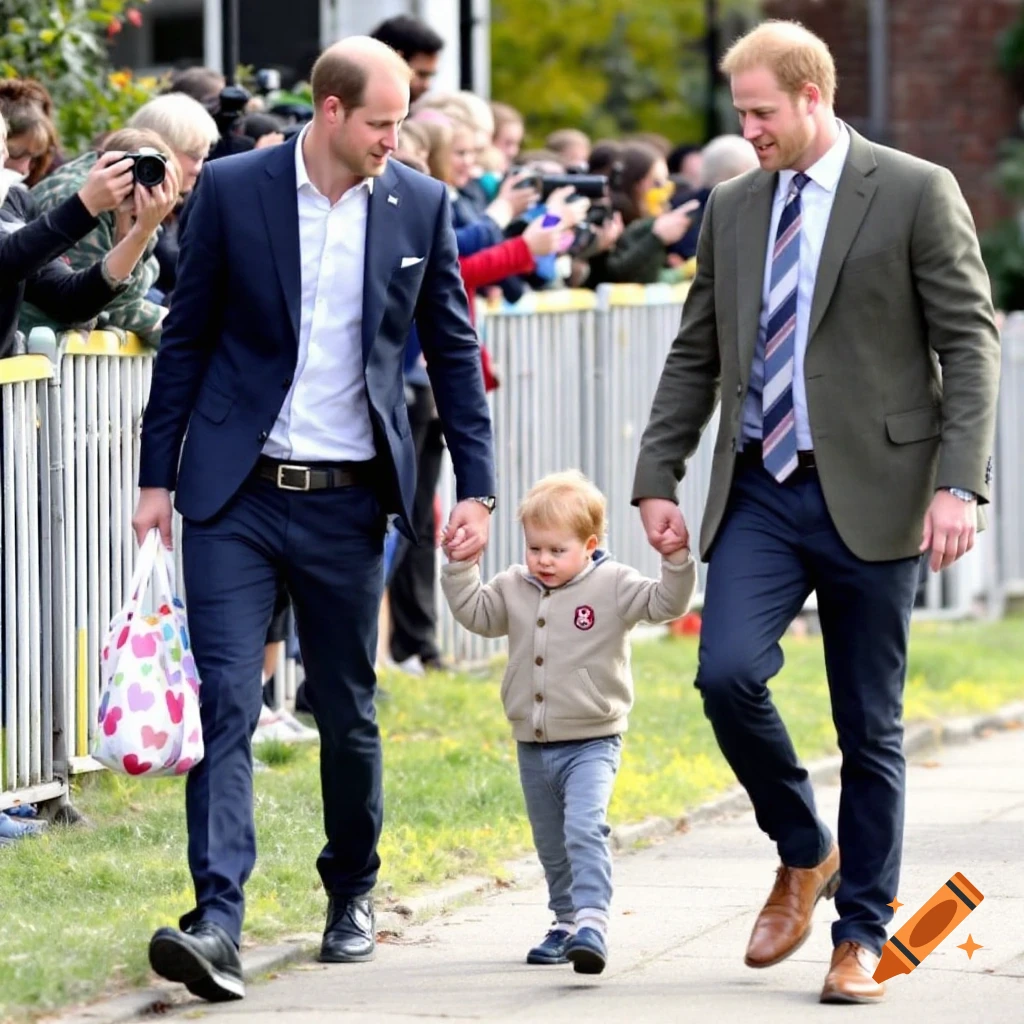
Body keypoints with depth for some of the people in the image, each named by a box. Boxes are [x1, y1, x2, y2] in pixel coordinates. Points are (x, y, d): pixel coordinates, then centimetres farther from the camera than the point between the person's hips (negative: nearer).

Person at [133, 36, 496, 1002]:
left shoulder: (419, 206, 2)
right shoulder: (231, 189, -4)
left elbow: (452, 352, 9)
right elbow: (187, 338, 3)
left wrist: (476, 487, 4)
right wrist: (157, 476, 2)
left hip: (347, 500, 2)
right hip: (236, 493, -2)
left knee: (347, 711, 11)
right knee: (225, 703, -11)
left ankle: (352, 892, 31)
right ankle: (217, 923, -17)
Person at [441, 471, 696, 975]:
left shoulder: (612, 585, -7)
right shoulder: (515, 588, 7)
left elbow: (664, 604, -13)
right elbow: (474, 611, 15)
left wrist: (676, 562, -28)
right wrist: (459, 566, 6)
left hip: (591, 743, -6)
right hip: (533, 746, 6)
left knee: (584, 828, -24)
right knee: (551, 844, 16)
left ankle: (592, 924, -31)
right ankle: (566, 922, 30)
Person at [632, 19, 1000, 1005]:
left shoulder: (915, 193, -3)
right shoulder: (731, 207, 12)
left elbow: (970, 341, -6)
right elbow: (695, 355, 17)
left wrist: (958, 483, -15)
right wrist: (657, 479, 9)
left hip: (868, 495, -3)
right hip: (759, 490, 4)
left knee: (869, 728, 3)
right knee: (727, 674, -16)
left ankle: (860, 939, 14)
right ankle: (803, 856, 10)